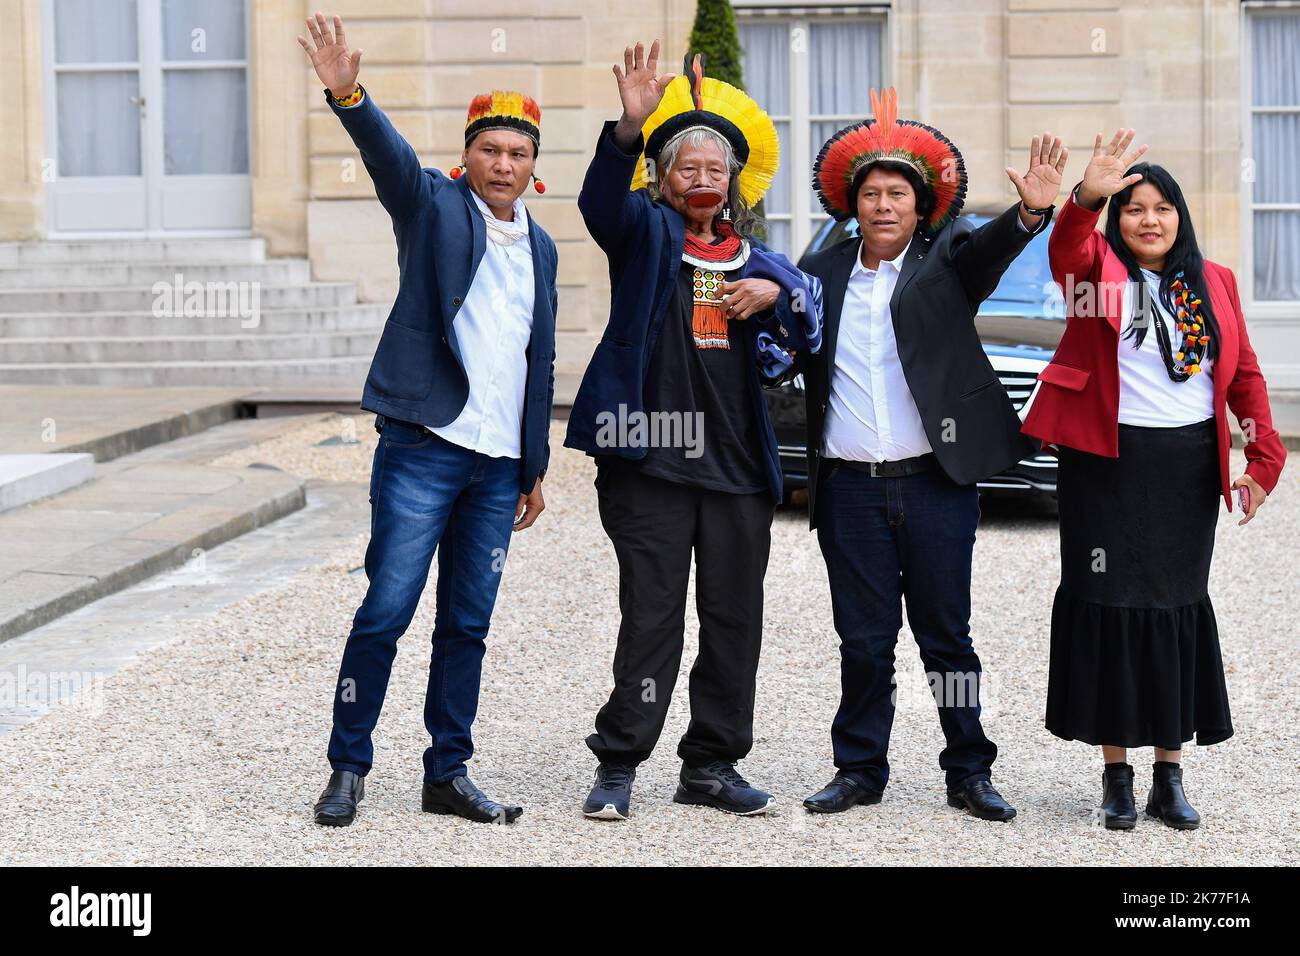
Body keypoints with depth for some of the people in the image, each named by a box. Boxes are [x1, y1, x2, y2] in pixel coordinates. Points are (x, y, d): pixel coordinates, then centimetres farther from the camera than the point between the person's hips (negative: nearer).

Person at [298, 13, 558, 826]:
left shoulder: (540, 247, 16)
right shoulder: (434, 207, 0)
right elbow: (391, 156, -21)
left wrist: (537, 466, 19)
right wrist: (348, 95, -41)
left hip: (499, 463, 5)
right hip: (423, 448, -5)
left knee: (467, 626, 9)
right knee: (386, 613, -5)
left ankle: (449, 774, 18)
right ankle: (348, 769, 6)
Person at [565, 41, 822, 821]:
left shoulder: (752, 257, 16)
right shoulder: (647, 233, 4)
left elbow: (813, 310, 18)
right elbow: (603, 201, -17)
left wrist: (775, 293, -4)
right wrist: (631, 128, -35)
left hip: (738, 463, 5)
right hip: (652, 457, -5)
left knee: (734, 622, 8)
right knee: (652, 618, -5)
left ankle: (712, 765, 19)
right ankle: (618, 767, 4)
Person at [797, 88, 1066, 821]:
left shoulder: (944, 260, 2)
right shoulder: (824, 274, 9)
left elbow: (986, 248, -17)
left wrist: (1031, 212, -38)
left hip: (935, 481, -1)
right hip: (849, 486, 2)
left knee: (946, 635, 6)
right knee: (863, 640, 8)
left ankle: (970, 772, 17)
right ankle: (860, 769, 20)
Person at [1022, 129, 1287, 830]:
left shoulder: (1214, 282, 10)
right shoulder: (1099, 268, 1)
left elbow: (1244, 375, 10)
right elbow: (1066, 251, -23)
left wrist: (1264, 458, 0)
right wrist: (1085, 199, -44)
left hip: (1189, 465, 3)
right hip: (1108, 463, -3)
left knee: (1180, 605, 6)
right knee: (1110, 605, 0)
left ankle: (1170, 776, 15)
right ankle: (1117, 776, 9)